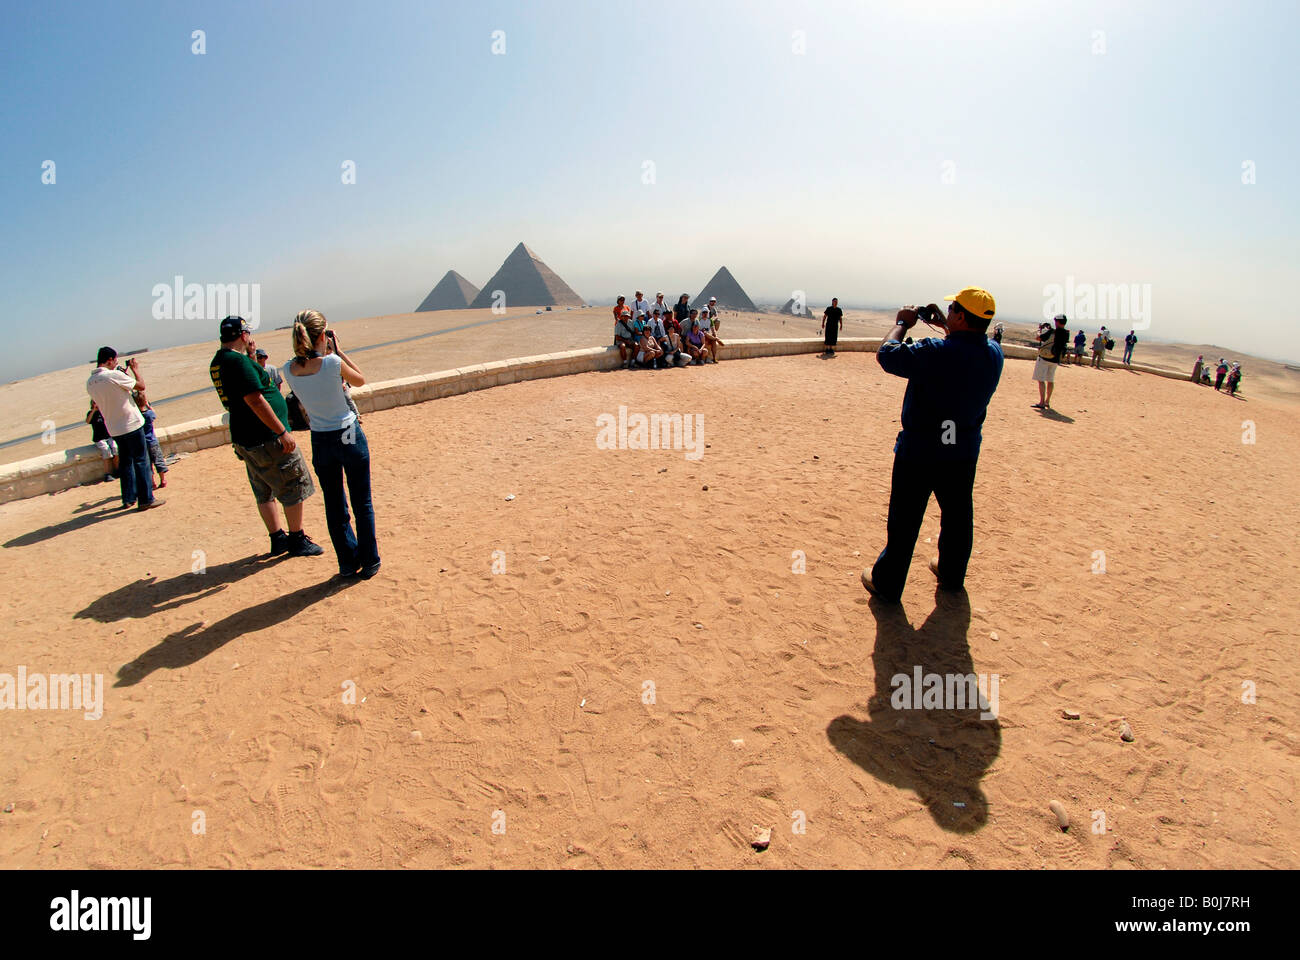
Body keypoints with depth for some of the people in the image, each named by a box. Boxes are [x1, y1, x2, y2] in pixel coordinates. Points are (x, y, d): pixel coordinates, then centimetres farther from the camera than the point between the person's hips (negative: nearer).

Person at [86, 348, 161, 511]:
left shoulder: (90, 382, 5)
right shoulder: (114, 375, -17)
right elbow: (141, 385, -9)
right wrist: (135, 369, 7)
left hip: (114, 429, 7)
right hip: (131, 425, -7)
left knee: (125, 462, 17)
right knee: (141, 461, -1)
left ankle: (128, 498, 22)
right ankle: (146, 499, 0)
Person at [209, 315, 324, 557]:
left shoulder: (217, 362, 11)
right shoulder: (238, 361, -18)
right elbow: (256, 401, -22)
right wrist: (283, 432, -20)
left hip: (243, 438, 10)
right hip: (266, 438, -10)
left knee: (265, 492, 16)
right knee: (295, 487, 3)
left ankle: (278, 539, 25)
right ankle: (297, 540, 11)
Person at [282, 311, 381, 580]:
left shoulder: (290, 370, -6)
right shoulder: (332, 363, -20)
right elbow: (360, 380, 0)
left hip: (321, 442, 4)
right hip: (349, 436, -4)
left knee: (335, 507, 17)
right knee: (362, 504, 11)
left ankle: (348, 563, 27)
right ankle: (368, 562, 20)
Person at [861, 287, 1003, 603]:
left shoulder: (935, 352, -25)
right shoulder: (994, 354, -3)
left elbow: (885, 355, -14)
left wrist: (902, 323, 1)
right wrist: (945, 326, 18)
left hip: (919, 450, -6)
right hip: (964, 450, 6)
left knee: (904, 520, 6)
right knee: (957, 515, 22)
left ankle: (886, 584, 19)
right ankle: (952, 574, 42)